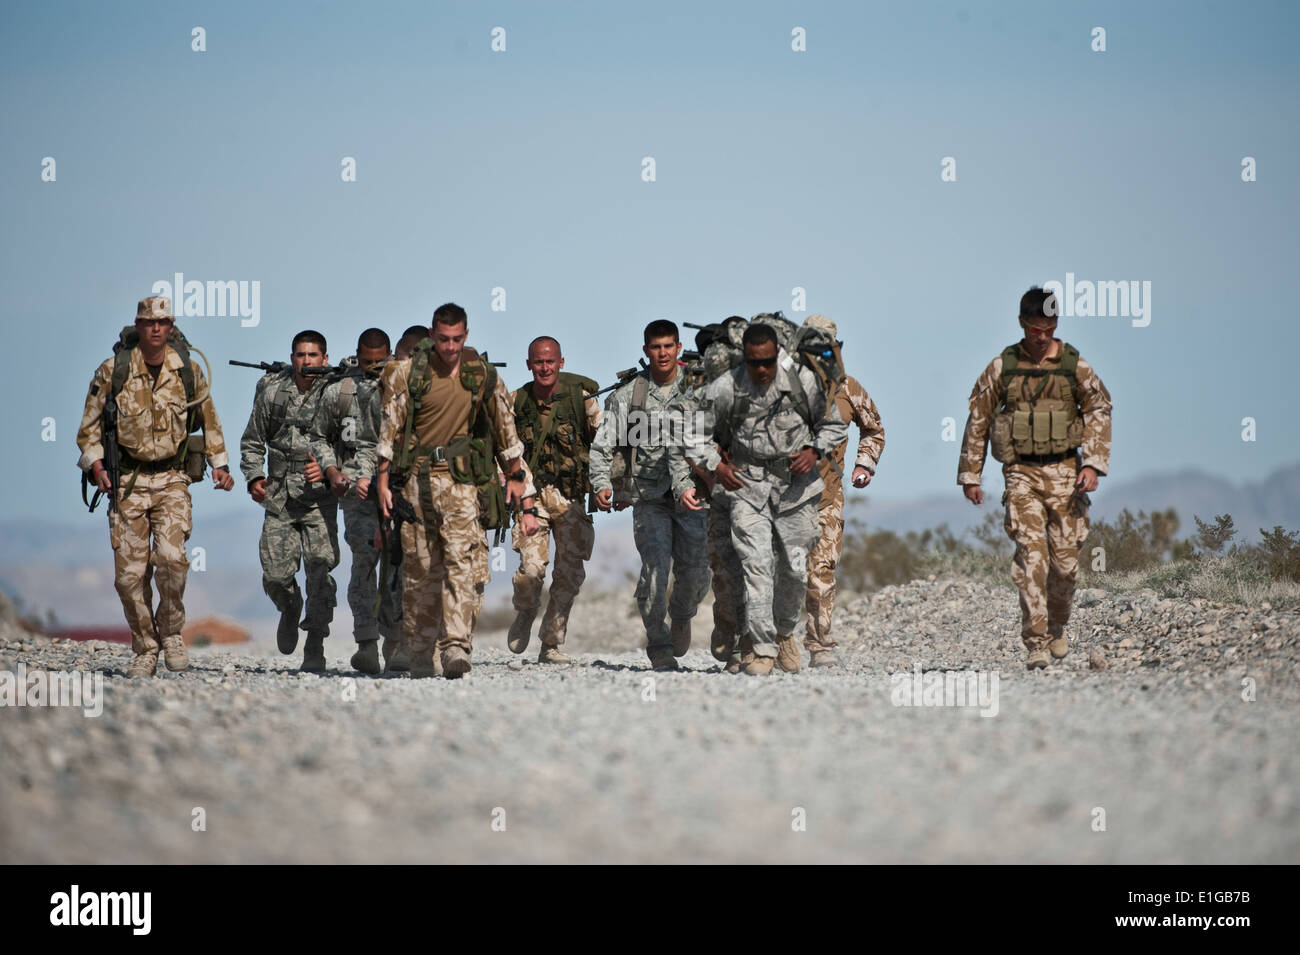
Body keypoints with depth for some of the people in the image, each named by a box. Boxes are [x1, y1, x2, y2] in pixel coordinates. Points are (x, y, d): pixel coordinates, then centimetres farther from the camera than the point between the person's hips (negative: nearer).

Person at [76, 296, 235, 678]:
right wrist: (95, 466, -9)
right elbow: (90, 426, 5)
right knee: (130, 572, -3)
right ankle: (145, 650, 12)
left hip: (172, 478, 0)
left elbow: (208, 420, 17)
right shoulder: (112, 371, -3)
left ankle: (171, 632, 3)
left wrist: (220, 464, 10)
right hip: (126, 482, 0)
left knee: (171, 556, -20)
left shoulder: (188, 371, 1)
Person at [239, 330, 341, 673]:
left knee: (320, 570, -12)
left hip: (319, 494, -2)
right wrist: (254, 476, 1)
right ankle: (290, 610, 34)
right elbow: (252, 441, 15)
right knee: (276, 574, 0)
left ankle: (315, 647, -4)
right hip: (279, 494, 2)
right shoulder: (271, 390, 6)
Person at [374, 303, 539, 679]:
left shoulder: (482, 376, 5)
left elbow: (505, 428, 14)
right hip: (417, 477, 0)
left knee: (463, 562, -15)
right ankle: (419, 654, 13)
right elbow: (389, 429, 1)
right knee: (419, 568, 3)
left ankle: (456, 648, -21)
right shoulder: (407, 373, 0)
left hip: (461, 478, 0)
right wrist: (383, 482, -3)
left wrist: (516, 475, 12)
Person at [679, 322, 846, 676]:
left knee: (795, 567, 4)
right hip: (747, 484, -1)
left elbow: (833, 424, 10)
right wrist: (715, 466, -9)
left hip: (796, 485, 1)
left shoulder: (803, 382, -5)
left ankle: (784, 631, 29)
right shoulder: (725, 389, -8)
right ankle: (761, 647, -12)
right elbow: (696, 435, 4)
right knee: (756, 564, -14)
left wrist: (814, 451, -6)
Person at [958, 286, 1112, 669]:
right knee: (1030, 554, -13)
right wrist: (970, 476, 8)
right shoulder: (1002, 367, 2)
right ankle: (1036, 644, -14)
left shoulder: (1073, 365, 3)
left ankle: (1057, 627, 28)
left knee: (1065, 557, 2)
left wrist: (1093, 463, -6)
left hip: (1064, 471, 1)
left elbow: (1099, 411, 6)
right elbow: (977, 420, 8)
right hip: (1021, 472, -1)